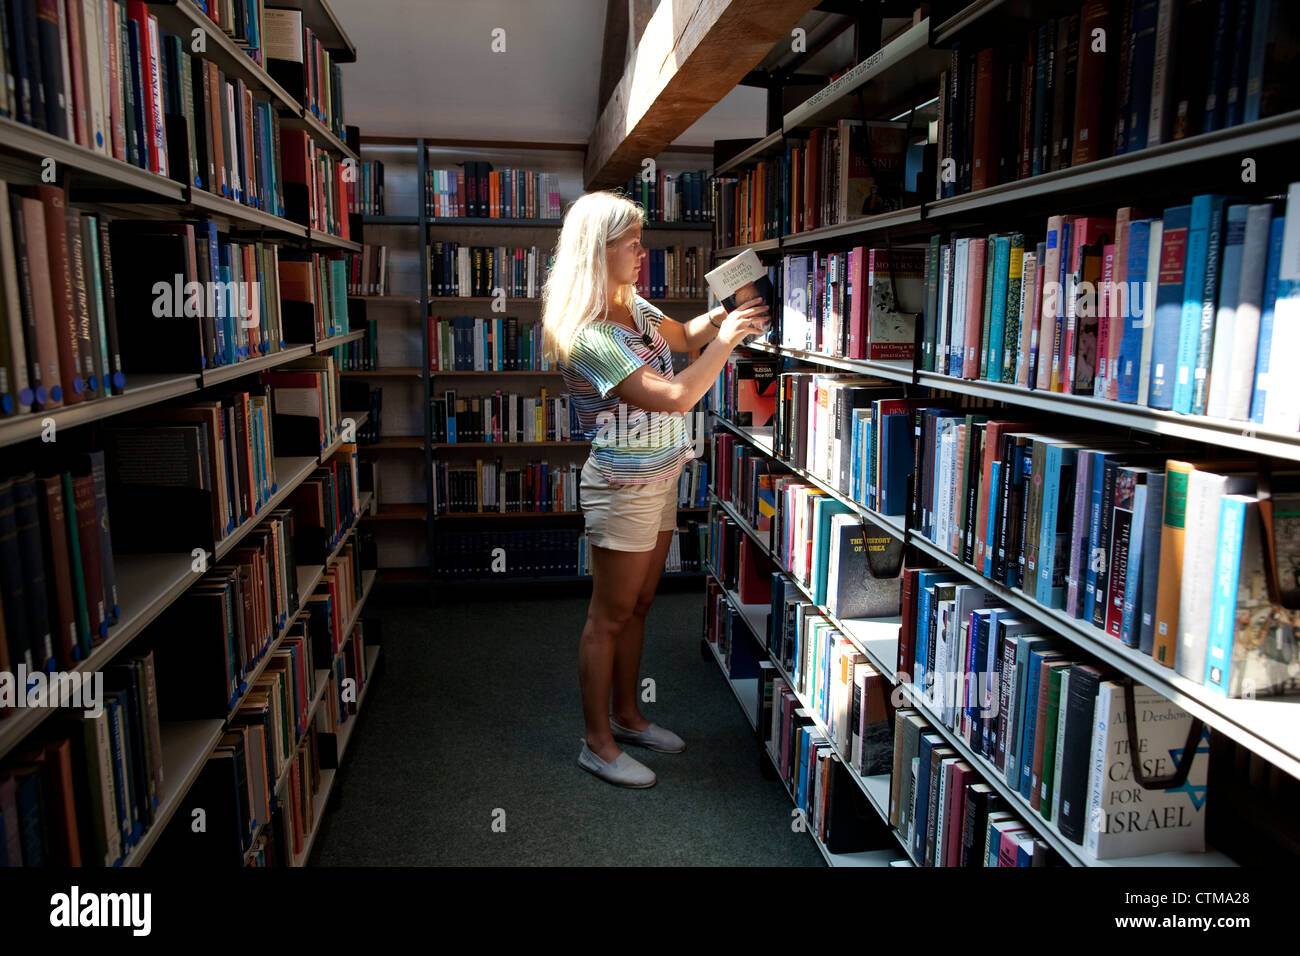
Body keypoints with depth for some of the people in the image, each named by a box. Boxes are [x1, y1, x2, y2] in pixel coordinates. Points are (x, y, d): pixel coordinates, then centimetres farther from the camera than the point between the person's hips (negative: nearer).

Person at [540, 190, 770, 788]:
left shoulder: (633, 306, 5)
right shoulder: (589, 337, -24)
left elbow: (683, 336, 23)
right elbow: (676, 396, -28)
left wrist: (719, 314, 4)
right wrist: (726, 339, -19)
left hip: (659, 480, 9)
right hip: (623, 487, -9)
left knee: (637, 607, 18)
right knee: (610, 615, 3)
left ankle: (626, 716, 34)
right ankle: (598, 743, 18)